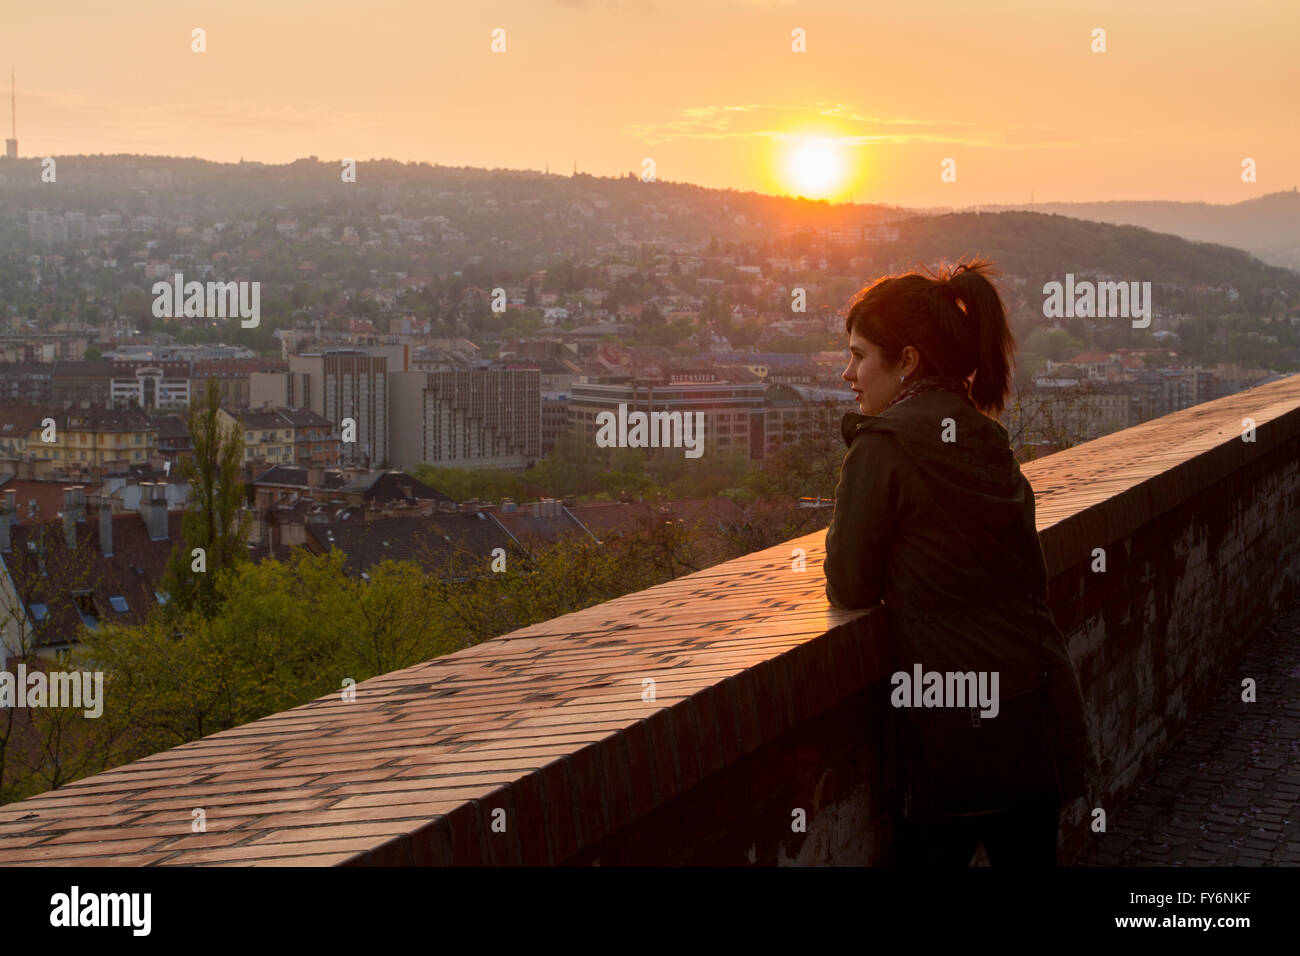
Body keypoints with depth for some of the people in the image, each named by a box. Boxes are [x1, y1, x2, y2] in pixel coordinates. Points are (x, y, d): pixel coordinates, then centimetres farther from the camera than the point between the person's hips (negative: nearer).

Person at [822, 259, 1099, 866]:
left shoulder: (882, 446, -12)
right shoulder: (990, 443, 10)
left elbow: (850, 590, -7)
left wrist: (838, 540, 14)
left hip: (960, 728, -7)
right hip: (1040, 714, 7)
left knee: (929, 853, 7)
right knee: (1027, 855, 17)